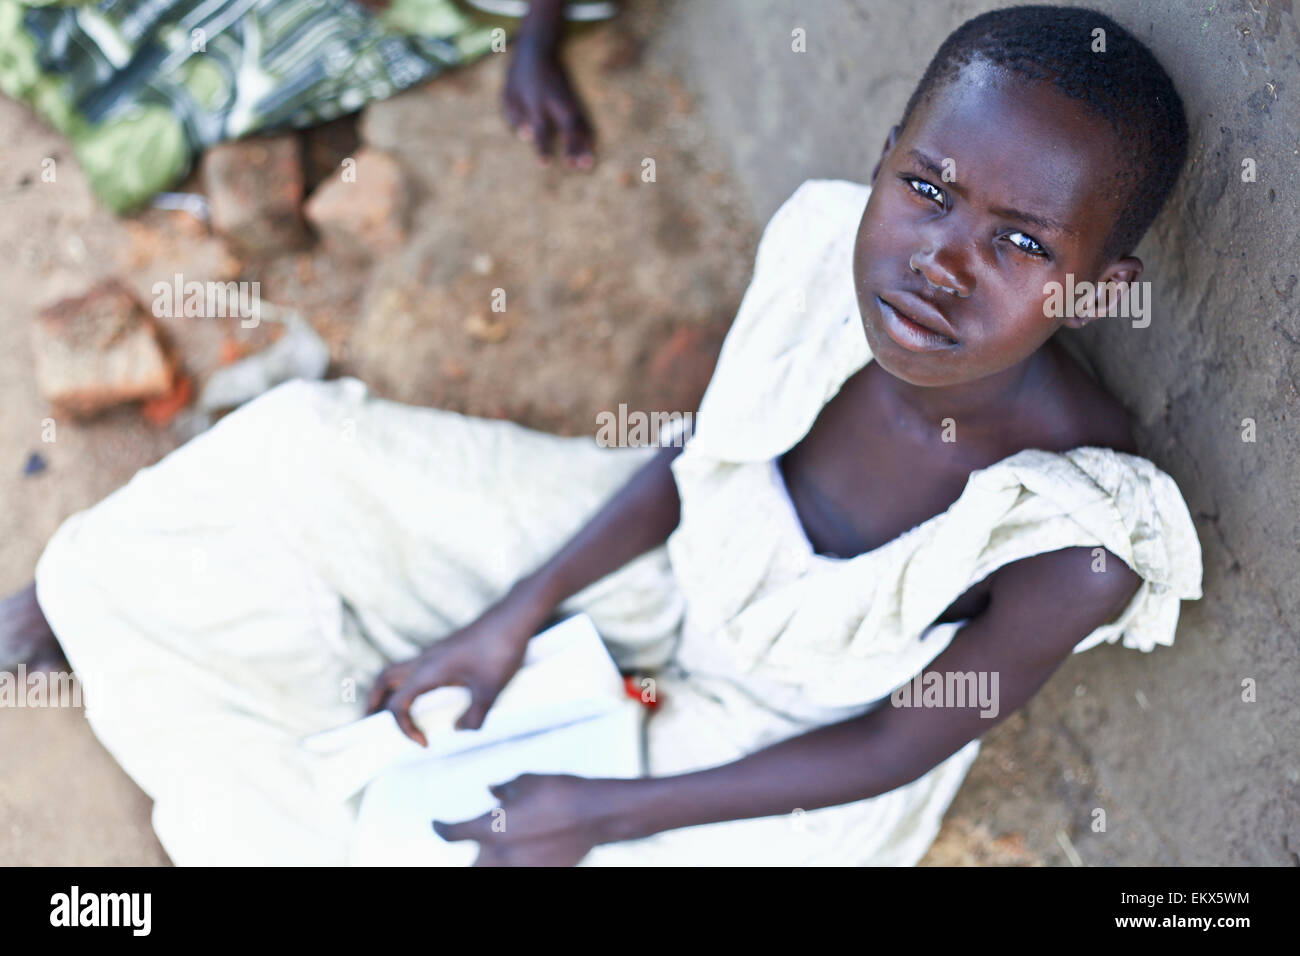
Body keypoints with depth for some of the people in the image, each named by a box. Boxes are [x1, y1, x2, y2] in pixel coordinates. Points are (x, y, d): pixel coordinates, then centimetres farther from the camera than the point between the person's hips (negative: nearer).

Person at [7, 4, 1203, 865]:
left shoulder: (1079, 543, -35)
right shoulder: (825, 249, -25)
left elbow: (898, 744, -19)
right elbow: (698, 454, -5)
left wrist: (611, 814, -18)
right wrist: (513, 617, -9)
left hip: (794, 758, -3)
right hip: (682, 571, 4)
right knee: (303, 447, -2)